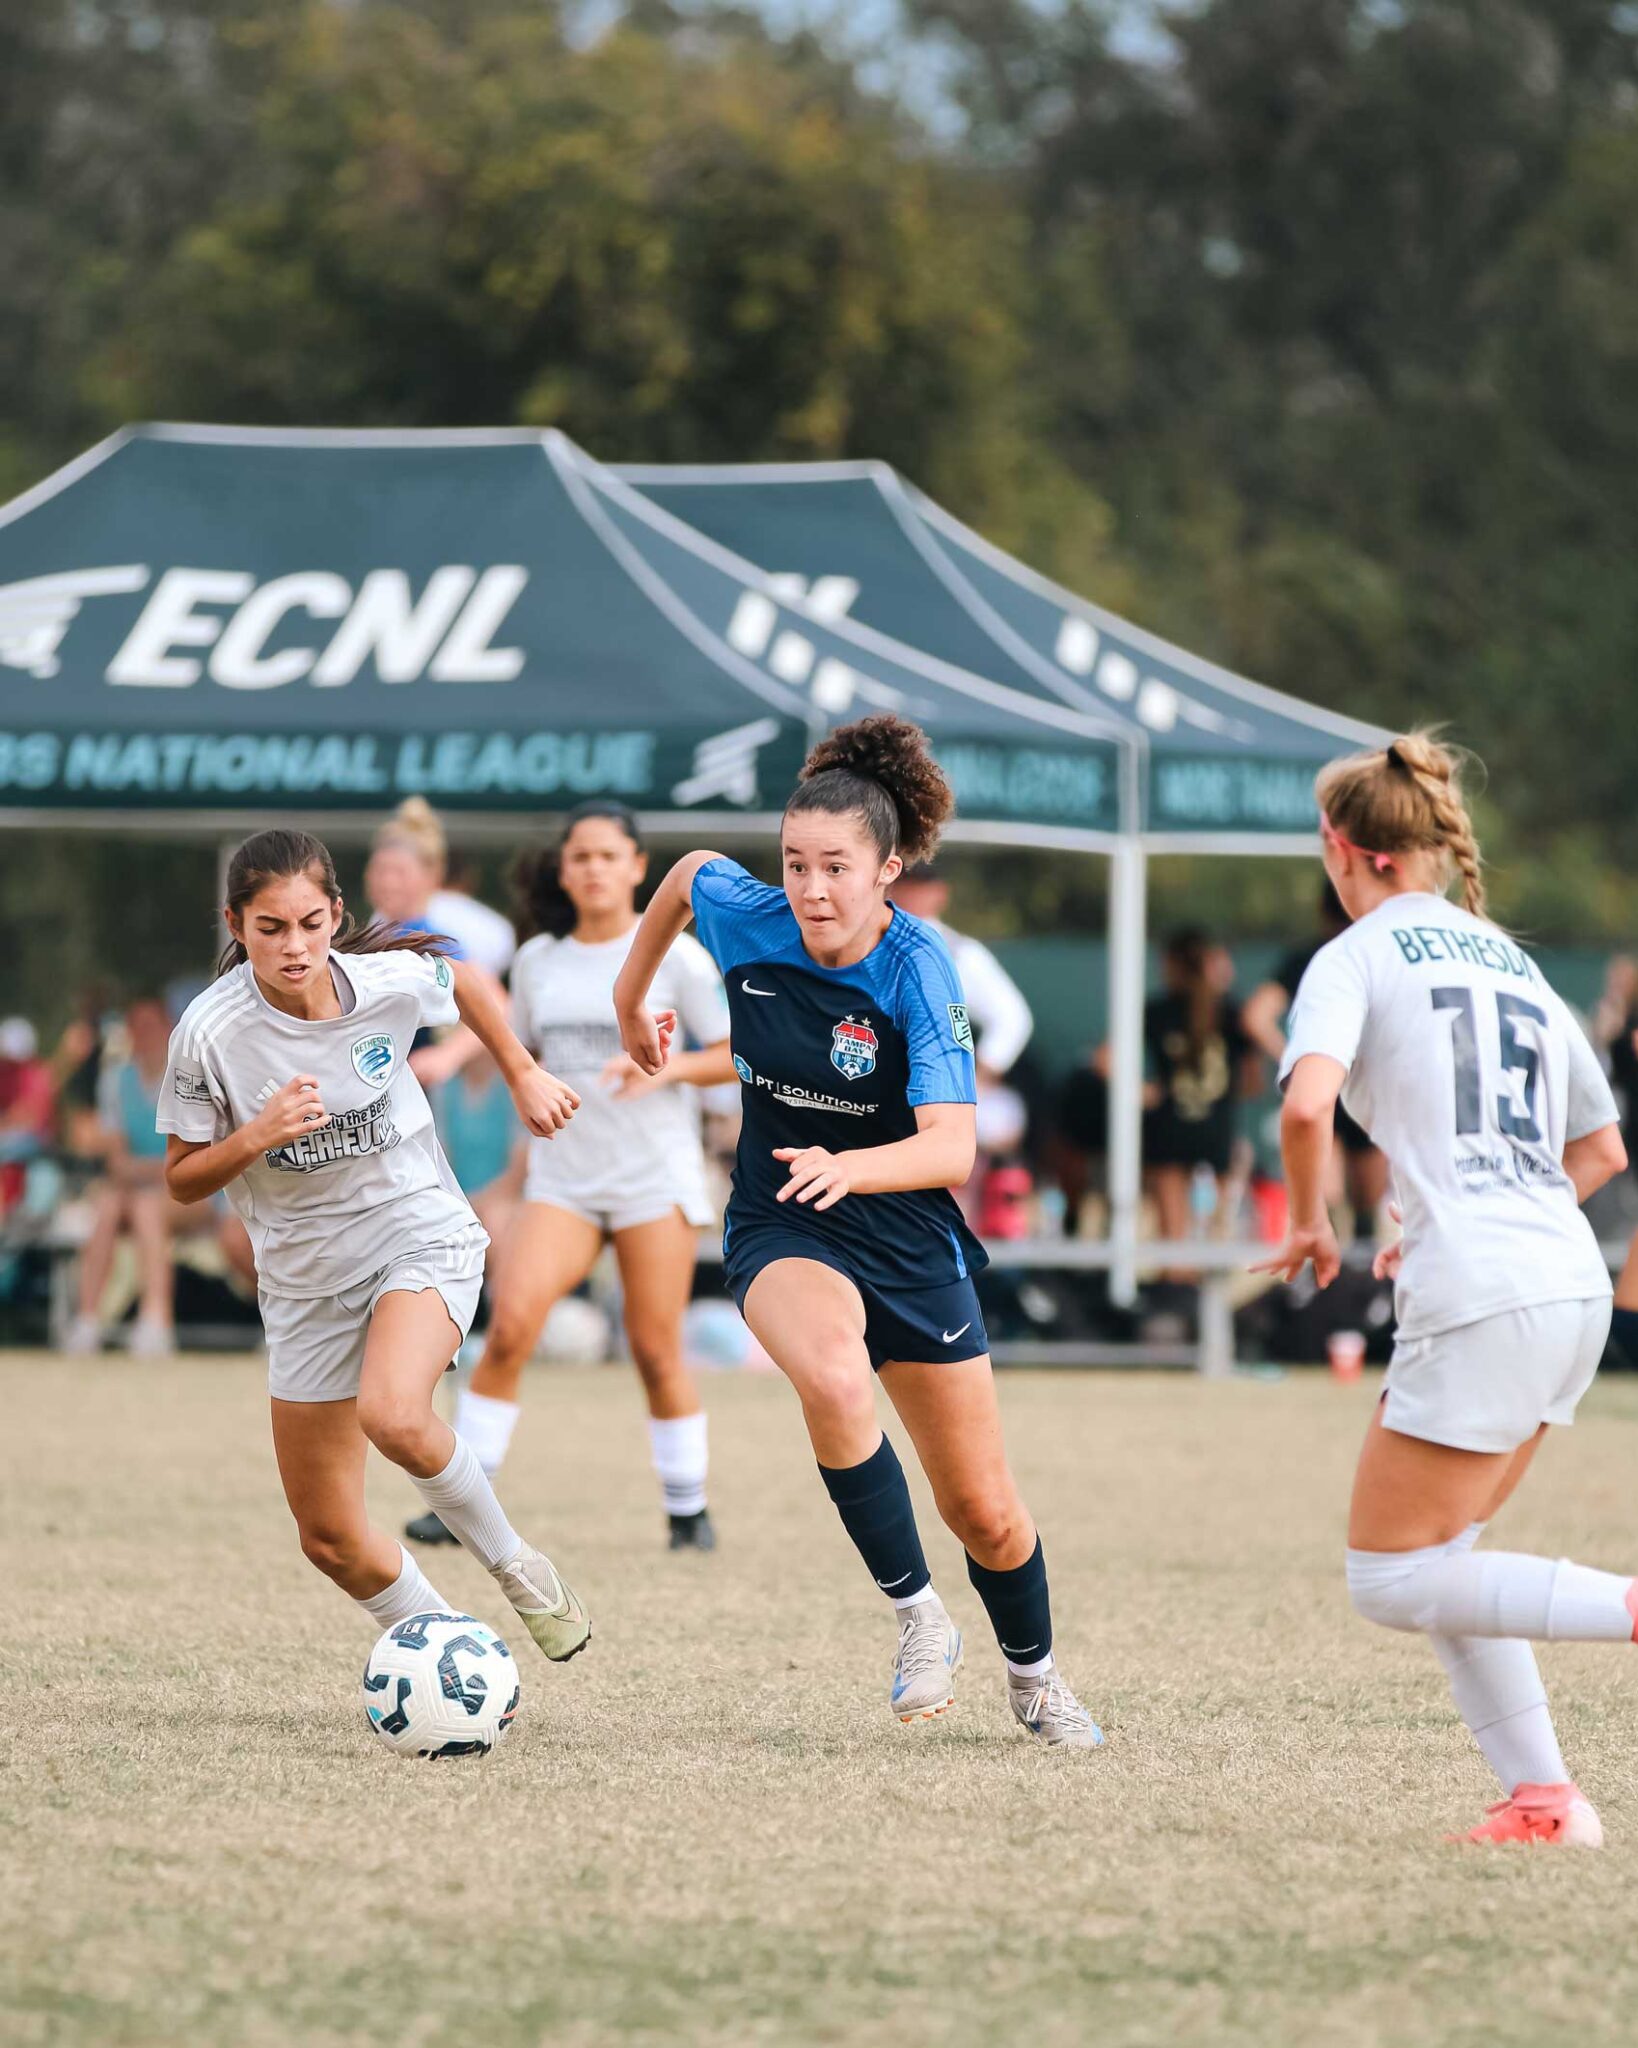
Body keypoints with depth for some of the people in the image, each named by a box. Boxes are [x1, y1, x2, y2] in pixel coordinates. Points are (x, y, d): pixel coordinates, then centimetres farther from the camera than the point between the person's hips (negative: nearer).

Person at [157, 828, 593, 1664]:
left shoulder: (391, 980, -15)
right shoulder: (211, 1031, -18)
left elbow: (465, 982, 10)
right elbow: (182, 1179, -8)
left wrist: (524, 1076, 15)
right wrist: (257, 1136, -25)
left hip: (421, 1230, -2)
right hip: (304, 1275, 2)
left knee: (392, 1416, -33)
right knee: (331, 1540, 3)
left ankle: (513, 1565, -7)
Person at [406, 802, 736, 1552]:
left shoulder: (674, 955, -3)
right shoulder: (538, 961, 9)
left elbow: (740, 1054, -3)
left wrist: (665, 1067, -17)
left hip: (655, 1177, -3)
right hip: (562, 1177, 3)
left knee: (656, 1350, -2)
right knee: (511, 1323, -15)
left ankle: (689, 1510, 15)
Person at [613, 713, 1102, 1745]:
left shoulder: (919, 970, -23)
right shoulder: (745, 920, -14)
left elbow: (951, 1148, -31)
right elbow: (688, 872, 12)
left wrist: (851, 1167, -50)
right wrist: (631, 999, 23)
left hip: (909, 1240, -1)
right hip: (784, 1233, 1)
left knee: (986, 1513, 8)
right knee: (834, 1379, -35)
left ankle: (1035, 1673, 38)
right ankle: (918, 1618, -19)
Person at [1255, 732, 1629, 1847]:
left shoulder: (1358, 956, 0)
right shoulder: (1516, 961, 21)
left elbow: (1307, 1101, -19)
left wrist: (1313, 1222, -1)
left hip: (1479, 1301, -8)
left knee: (1390, 1579, 1)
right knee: (1440, 1549, 17)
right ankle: (1544, 1797, 6)